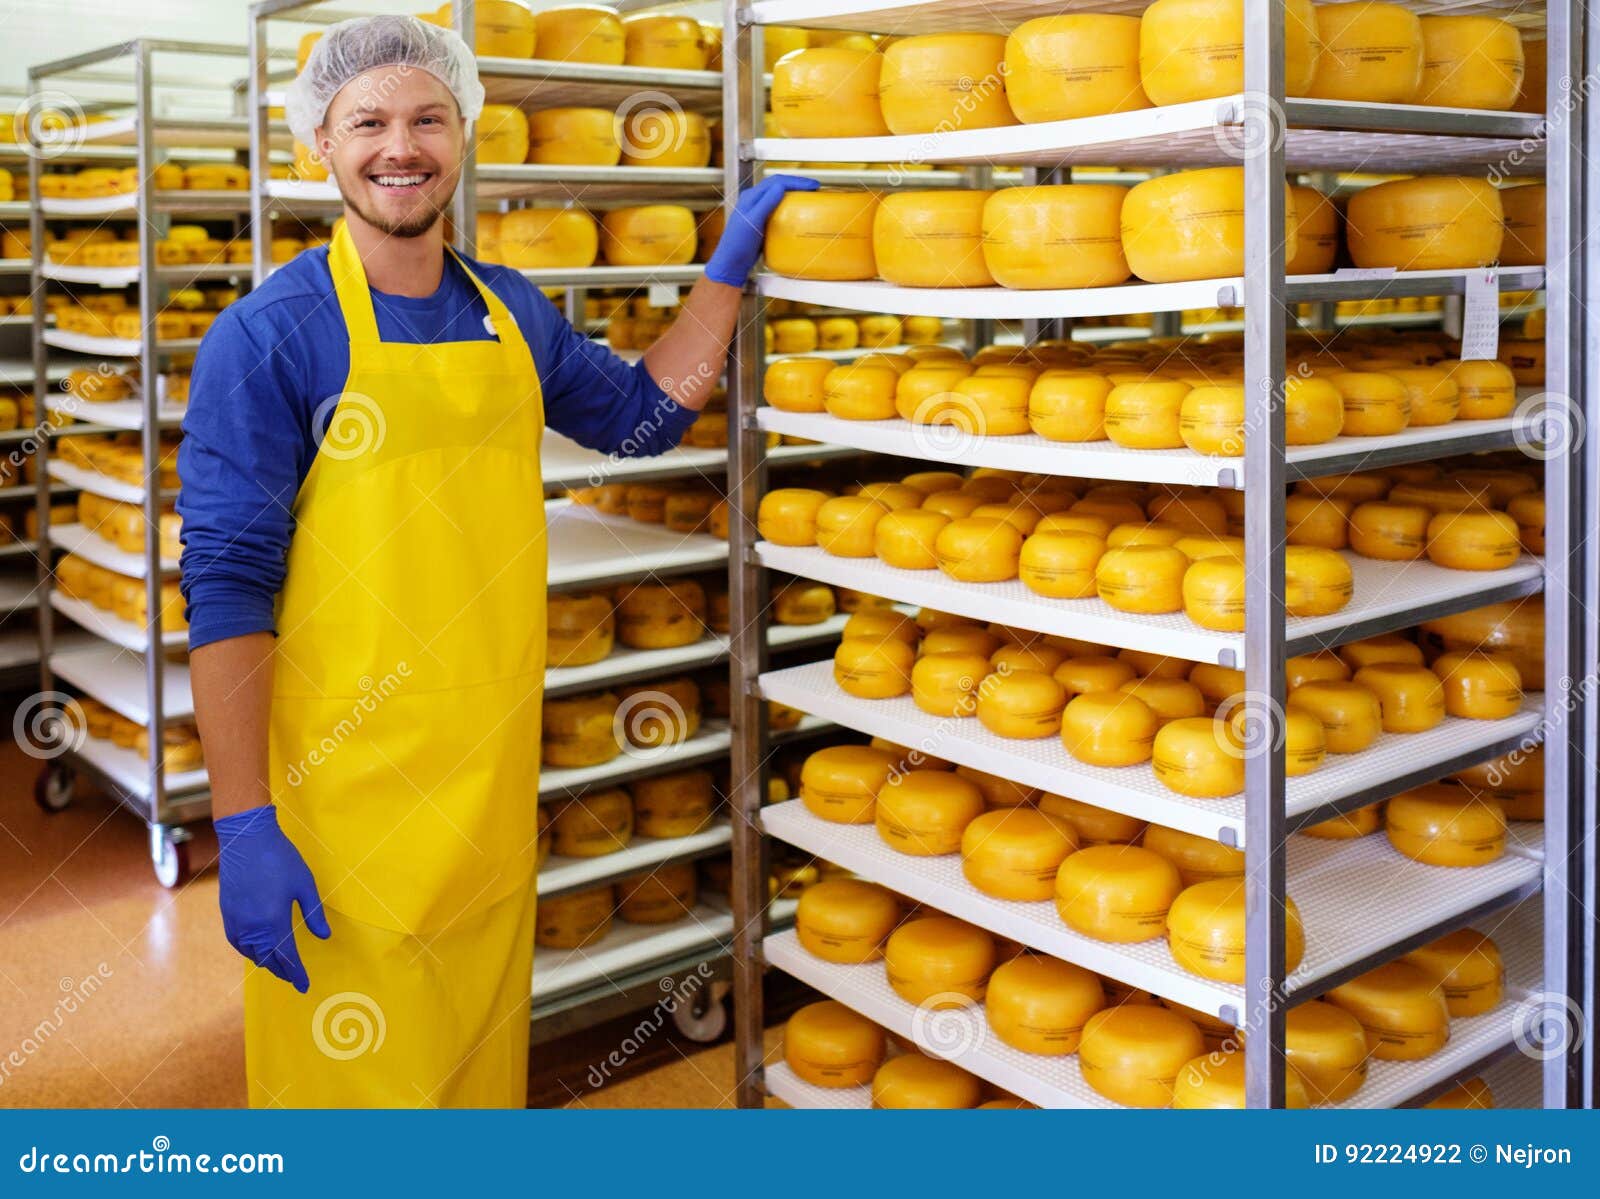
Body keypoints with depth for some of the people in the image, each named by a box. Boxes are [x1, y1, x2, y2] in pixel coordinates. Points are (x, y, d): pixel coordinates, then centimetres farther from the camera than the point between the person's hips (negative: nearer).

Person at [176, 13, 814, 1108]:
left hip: (492, 774, 5)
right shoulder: (270, 337, -10)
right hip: (341, 783, -5)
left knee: (483, 1051, 18)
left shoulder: (514, 313, 7)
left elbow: (642, 415, 21)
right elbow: (227, 585, -13)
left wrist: (730, 267, 14)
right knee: (349, 1071, 6)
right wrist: (242, 824, -16)